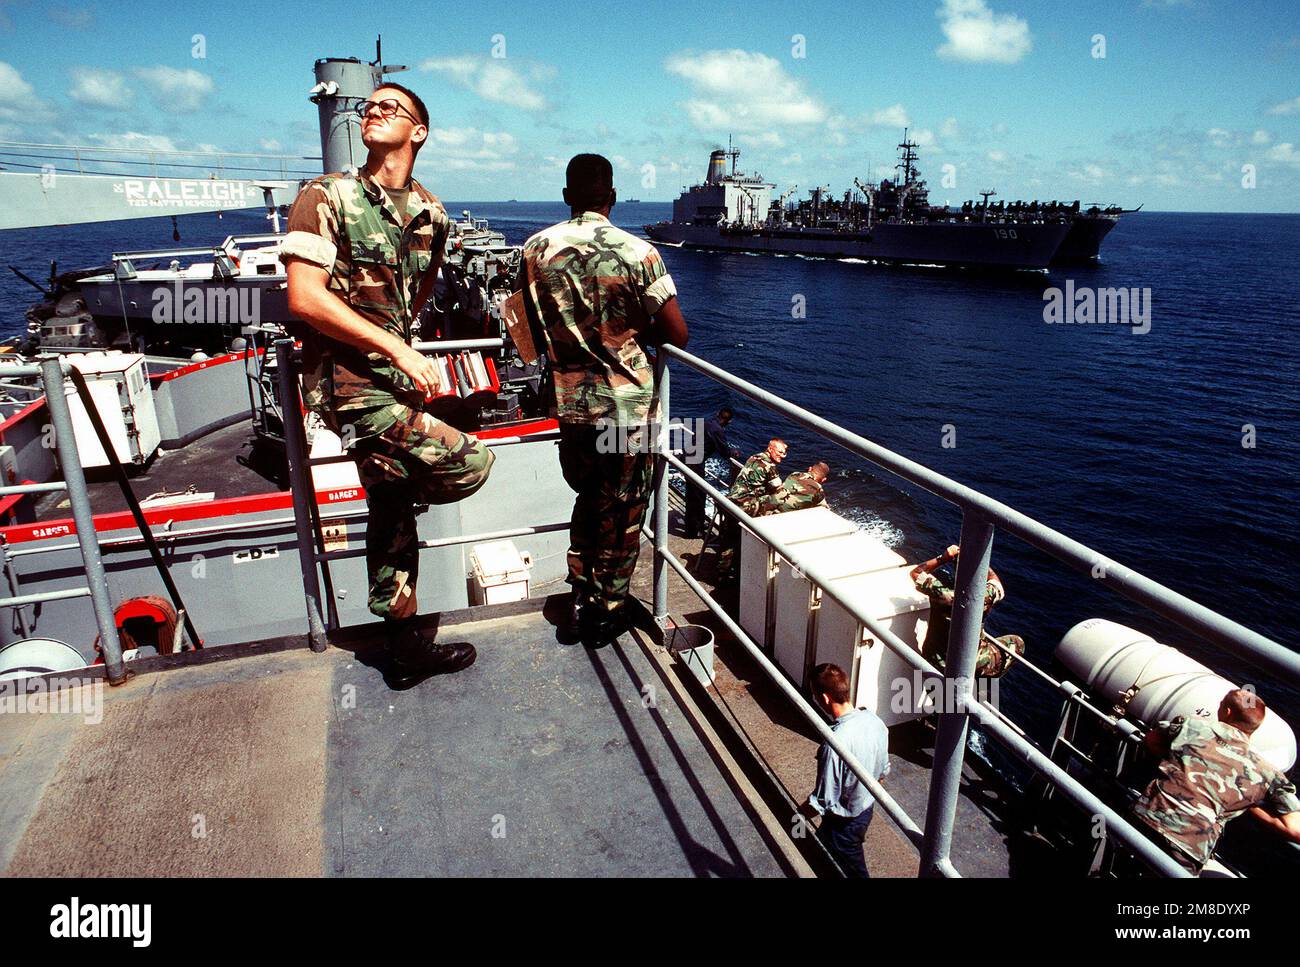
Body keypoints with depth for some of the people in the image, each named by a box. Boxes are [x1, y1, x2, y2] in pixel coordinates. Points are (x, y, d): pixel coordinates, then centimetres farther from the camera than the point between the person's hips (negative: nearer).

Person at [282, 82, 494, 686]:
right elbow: (305, 298, -16)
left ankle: (405, 648, 29)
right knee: (469, 463, -17)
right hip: (347, 379, -7)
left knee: (394, 513, 14)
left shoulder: (430, 213, 11)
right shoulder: (325, 197, -7)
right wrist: (397, 347, -20)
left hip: (388, 374, 7)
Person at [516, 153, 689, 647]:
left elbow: (536, 330, 9)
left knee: (588, 498, 23)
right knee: (623, 511, 13)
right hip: (628, 403, -3)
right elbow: (677, 335, -10)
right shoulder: (638, 252, -12)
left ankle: (580, 601, 30)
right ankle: (608, 611, 25)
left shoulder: (536, 249, -1)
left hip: (570, 402, 4)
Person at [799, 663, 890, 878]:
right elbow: (884, 770, 3)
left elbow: (824, 802, -27)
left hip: (844, 820, -7)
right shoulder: (874, 720, -14)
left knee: (853, 869, 18)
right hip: (868, 808, 7)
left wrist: (801, 811, -9)